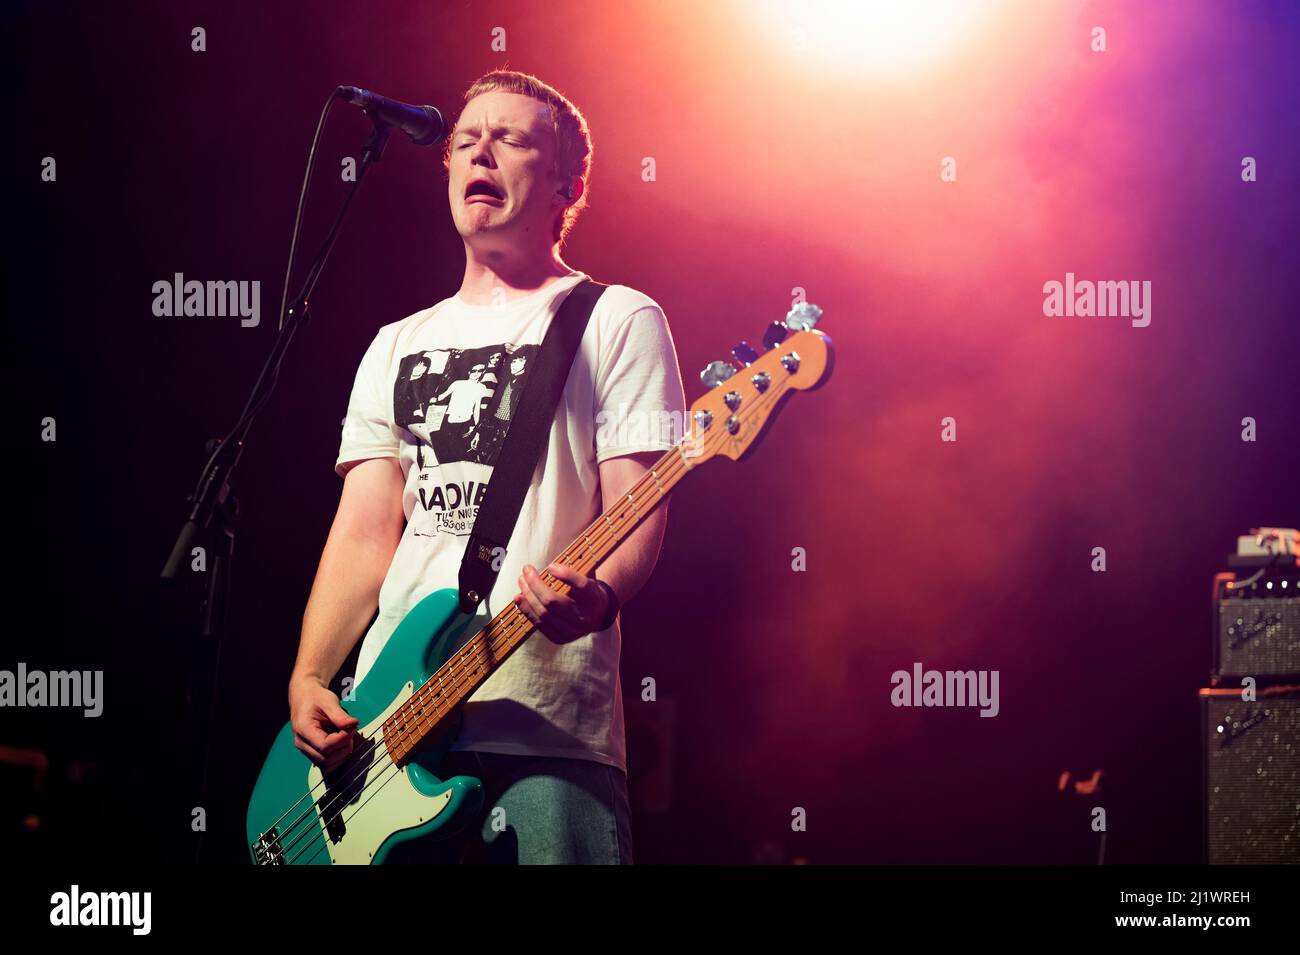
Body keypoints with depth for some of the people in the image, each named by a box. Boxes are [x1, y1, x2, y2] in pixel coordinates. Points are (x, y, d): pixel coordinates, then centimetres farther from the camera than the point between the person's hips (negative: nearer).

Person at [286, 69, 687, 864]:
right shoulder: (399, 345, 20)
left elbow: (640, 514, -4)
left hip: (546, 728, -4)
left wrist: (599, 597, -25)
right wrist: (309, 679, 1)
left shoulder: (617, 320, 5)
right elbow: (364, 532, 15)